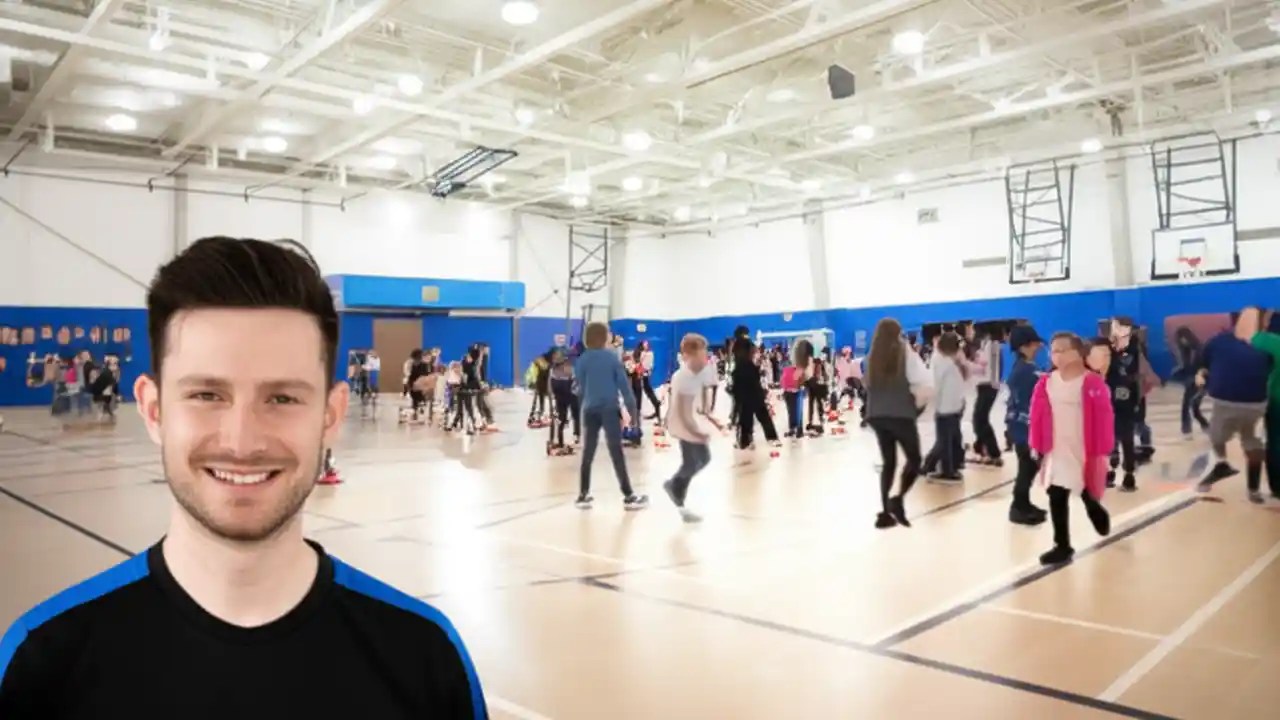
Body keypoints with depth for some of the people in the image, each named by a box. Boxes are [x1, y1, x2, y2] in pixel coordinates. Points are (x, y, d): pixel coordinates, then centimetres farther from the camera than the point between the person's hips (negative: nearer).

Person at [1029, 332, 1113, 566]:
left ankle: (1098, 514, 45)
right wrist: (1038, 447, 3)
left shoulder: (1093, 384, -13)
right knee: (1056, 496, 4)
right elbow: (1037, 417, 3)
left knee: (1088, 494, 13)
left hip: (1086, 452, -4)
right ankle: (1062, 546, 18)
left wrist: (1102, 452, -11)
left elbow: (1103, 420, -12)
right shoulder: (1046, 383, -1)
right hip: (1058, 452, 4)